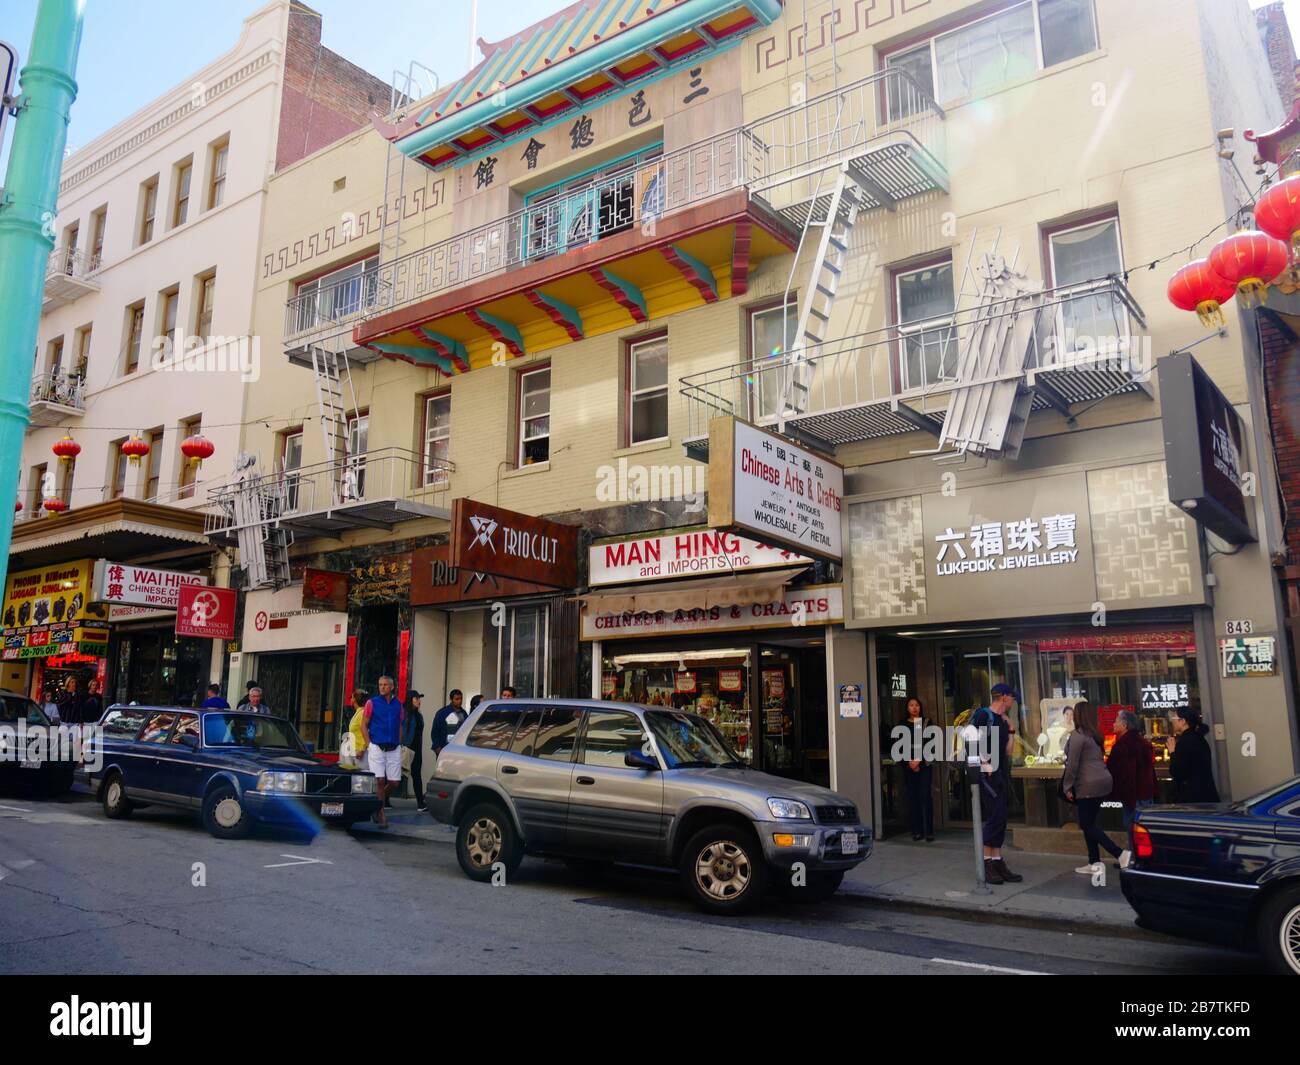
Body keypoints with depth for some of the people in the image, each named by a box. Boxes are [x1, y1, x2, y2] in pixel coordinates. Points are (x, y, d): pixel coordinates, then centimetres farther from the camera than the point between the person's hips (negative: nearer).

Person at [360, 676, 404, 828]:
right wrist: (369, 744, -7)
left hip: (394, 749, 3)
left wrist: (399, 743, 9)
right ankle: (381, 813, 4)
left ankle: (381, 798, 28)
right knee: (380, 780, -6)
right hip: (377, 747, -3)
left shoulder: (398, 704, 10)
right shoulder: (372, 702, 0)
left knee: (394, 782, 1)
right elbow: (363, 725, 1)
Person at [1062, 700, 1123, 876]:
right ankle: (1094, 863, 15)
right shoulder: (1095, 735, 13)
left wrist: (1067, 787, -7)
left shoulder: (1077, 735, -12)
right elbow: (1099, 759, 17)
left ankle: (1120, 855, -11)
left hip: (1088, 785, -9)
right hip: (1103, 781, 9)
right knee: (1089, 823, 14)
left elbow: (1072, 764, -15)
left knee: (1087, 824, -2)